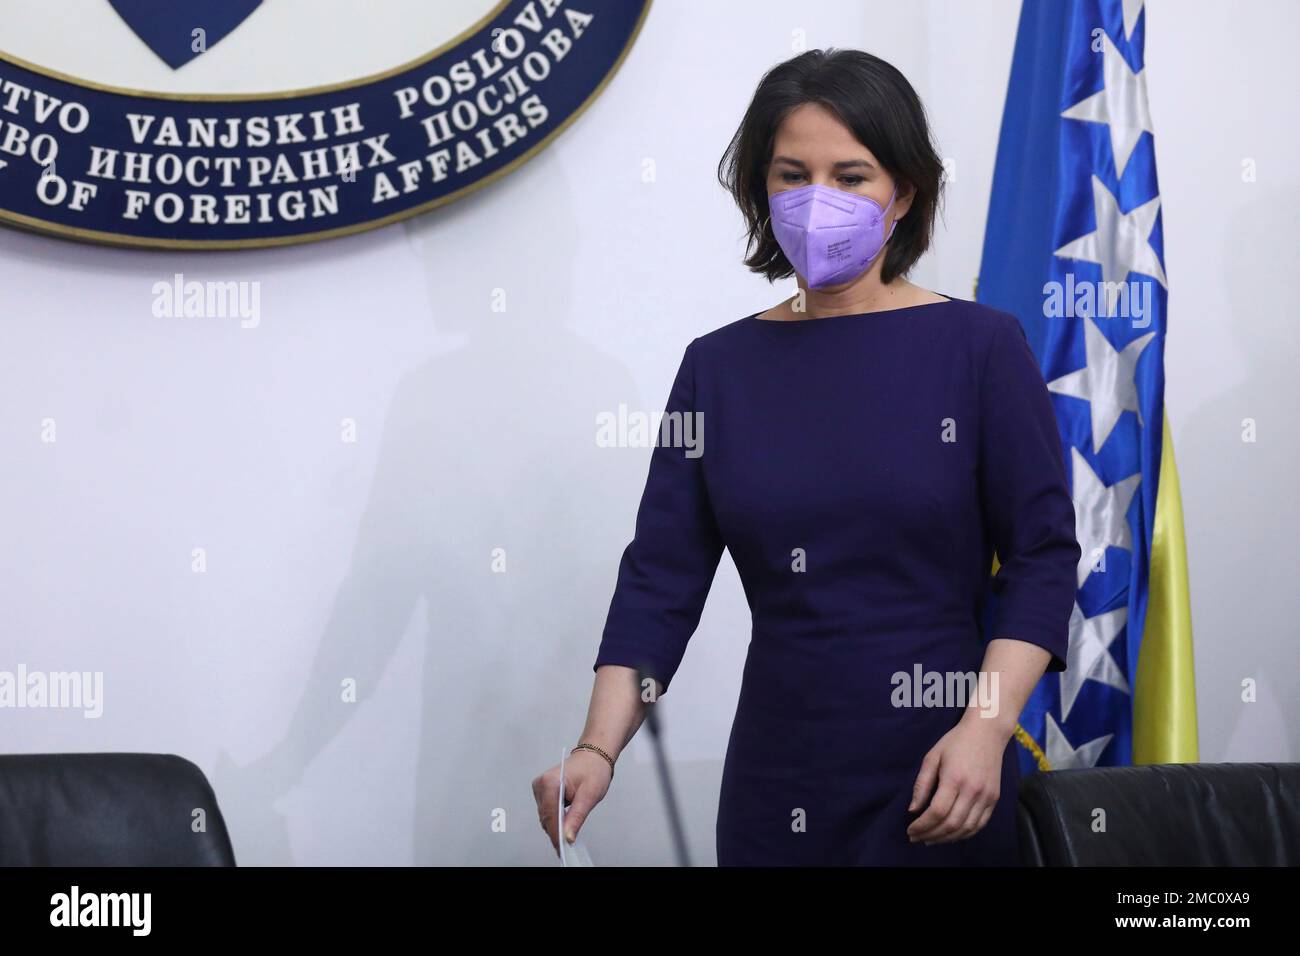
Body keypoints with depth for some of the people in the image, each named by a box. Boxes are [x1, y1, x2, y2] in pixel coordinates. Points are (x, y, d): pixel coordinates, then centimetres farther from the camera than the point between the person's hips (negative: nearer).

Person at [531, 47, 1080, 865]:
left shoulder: (979, 347, -4)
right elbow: (662, 578, -1)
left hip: (940, 778, -2)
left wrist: (987, 724, -17)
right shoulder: (718, 367, 3)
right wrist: (598, 749, -14)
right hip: (776, 781, 3)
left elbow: (1044, 554, -5)